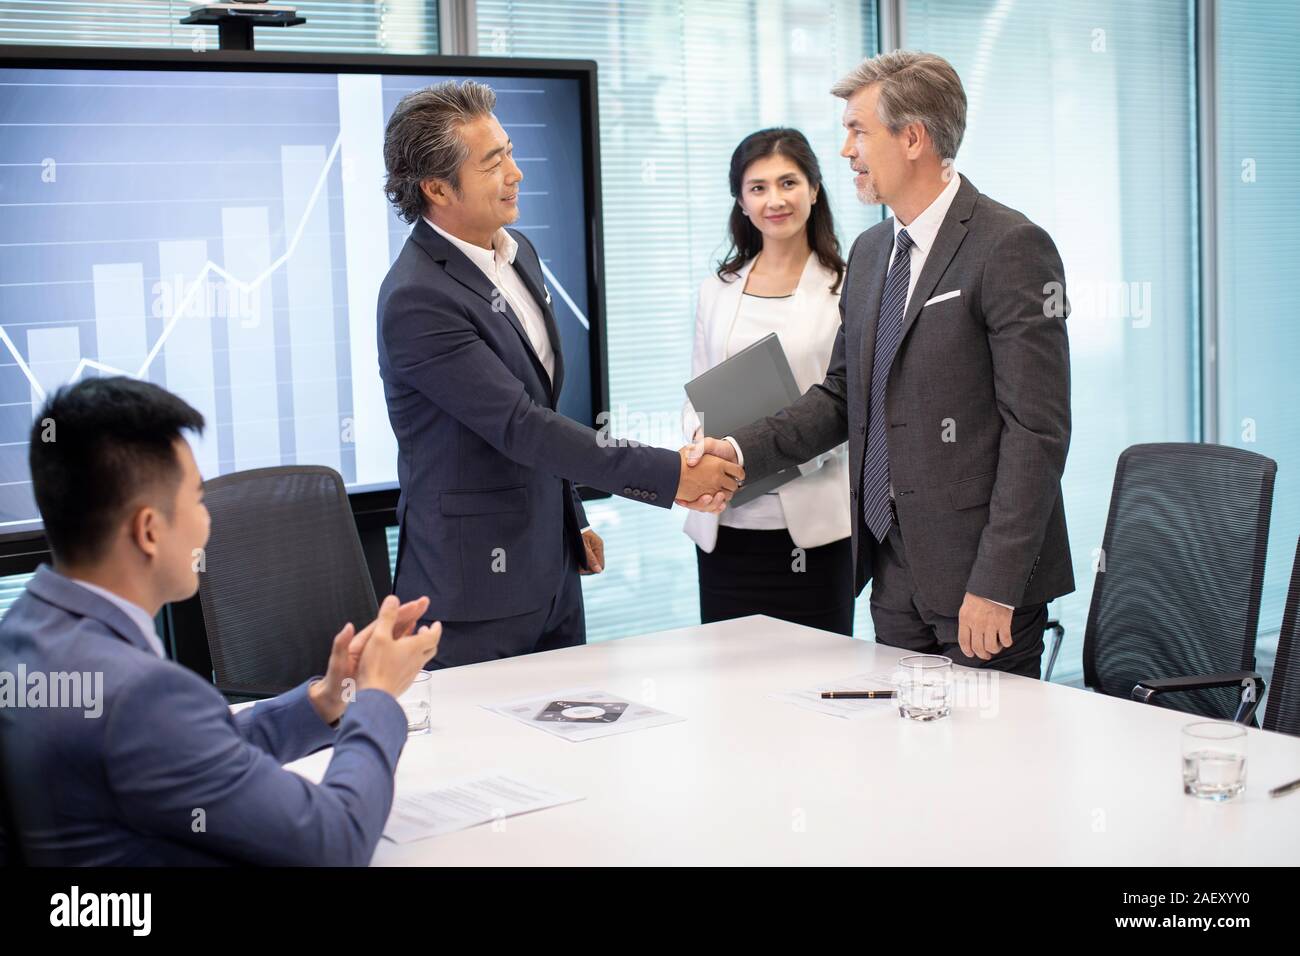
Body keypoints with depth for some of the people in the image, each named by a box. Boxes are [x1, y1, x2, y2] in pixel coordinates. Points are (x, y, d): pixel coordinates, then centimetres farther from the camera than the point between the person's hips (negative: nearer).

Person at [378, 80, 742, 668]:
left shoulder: (517, 250, 8)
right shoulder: (416, 300, -21)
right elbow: (520, 427, -24)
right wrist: (670, 475, -24)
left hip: (550, 570, 8)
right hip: (476, 584, -8)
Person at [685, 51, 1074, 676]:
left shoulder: (1010, 247, -12)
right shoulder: (870, 252, 14)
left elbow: (1036, 429, -16)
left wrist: (995, 583, -20)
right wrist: (743, 450, 3)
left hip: (979, 575, -7)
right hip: (893, 566, 7)